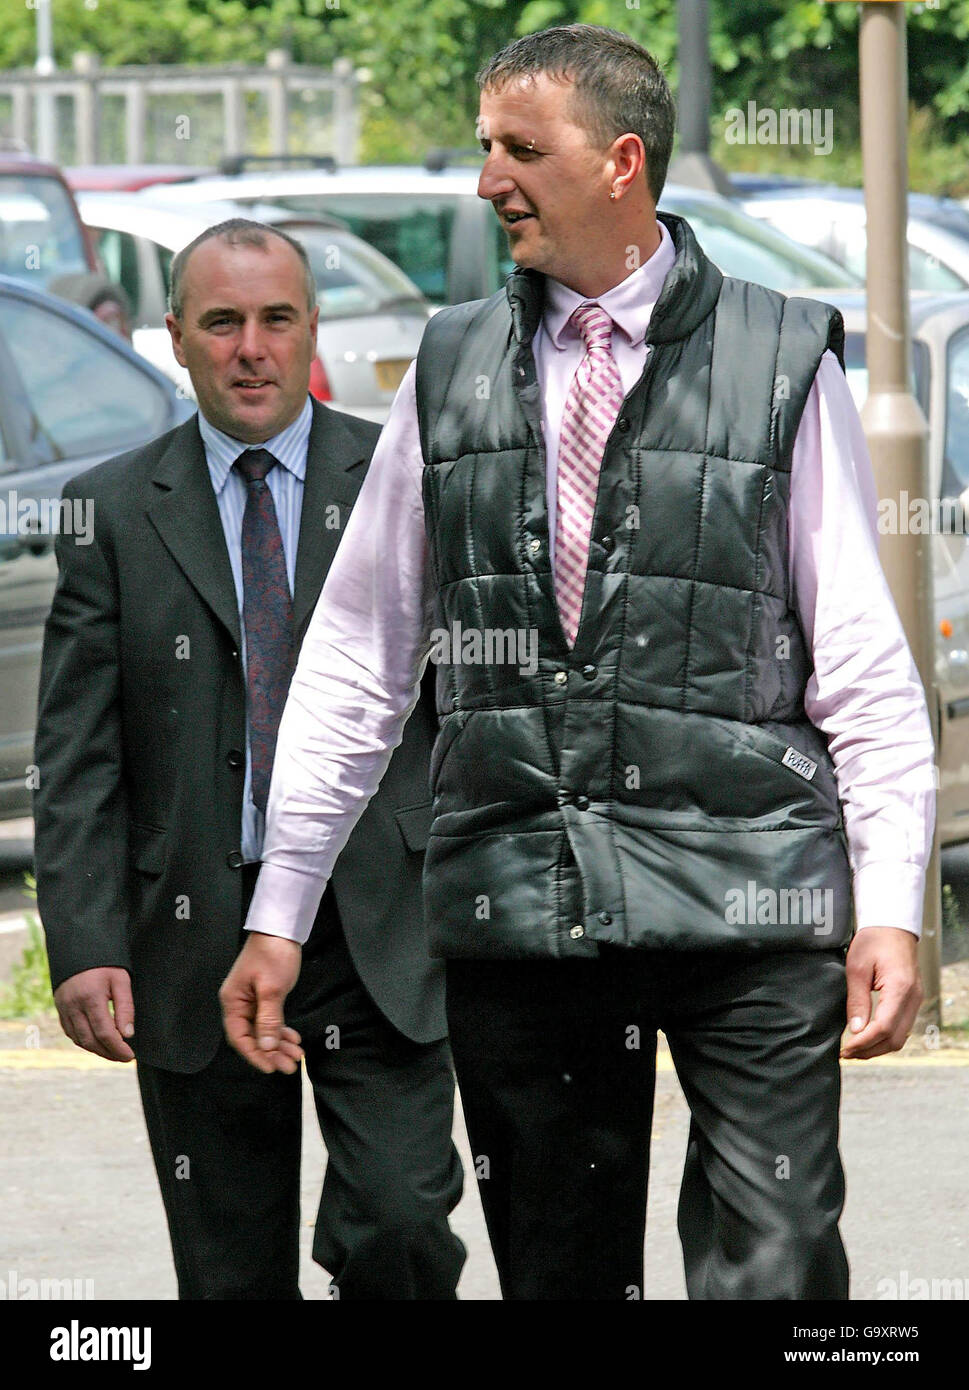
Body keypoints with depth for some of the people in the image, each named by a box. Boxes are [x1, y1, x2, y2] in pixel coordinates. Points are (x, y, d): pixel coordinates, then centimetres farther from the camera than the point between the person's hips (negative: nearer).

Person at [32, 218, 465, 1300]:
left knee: (397, 1227, -14)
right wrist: (83, 947, -10)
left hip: (380, 932, -1)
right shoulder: (114, 511, 5)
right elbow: (76, 758, 1)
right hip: (195, 945, 1)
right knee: (232, 1273, 5)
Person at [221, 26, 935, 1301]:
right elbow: (355, 660, 14)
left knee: (773, 1272, -11)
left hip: (743, 894, -3)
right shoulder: (451, 372, 11)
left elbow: (865, 667, 3)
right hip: (515, 899, 3)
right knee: (559, 1274, 6)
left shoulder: (784, 362, 3)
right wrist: (279, 912, 9)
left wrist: (890, 907, -5)